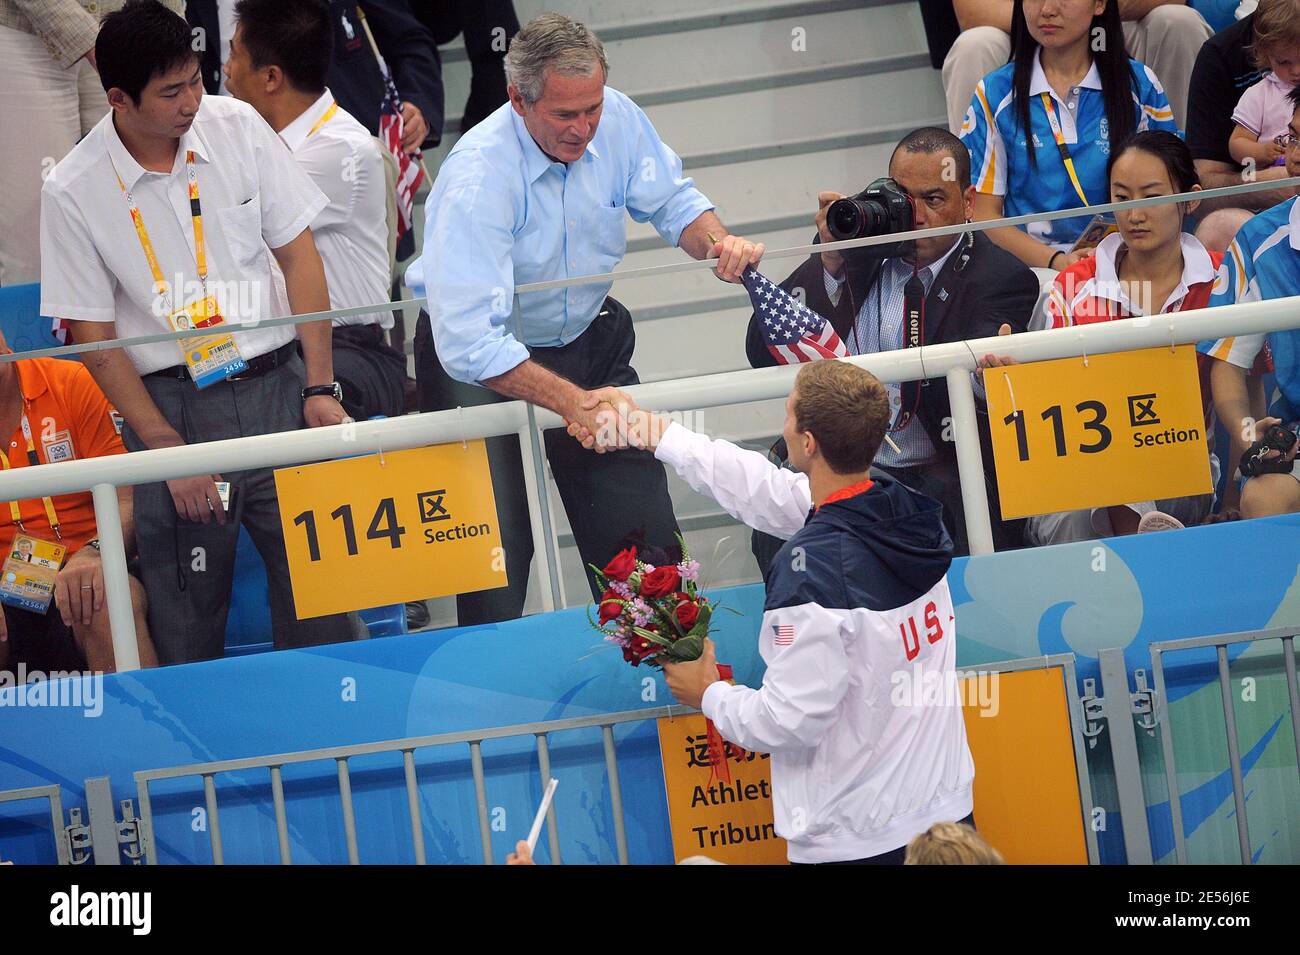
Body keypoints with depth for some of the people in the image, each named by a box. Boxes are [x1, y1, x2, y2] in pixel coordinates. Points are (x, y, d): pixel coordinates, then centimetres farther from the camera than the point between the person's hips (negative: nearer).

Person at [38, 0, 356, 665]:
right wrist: (168, 447, -8)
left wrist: (320, 387, 0)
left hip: (275, 384, 2)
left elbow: (298, 255, 5)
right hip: (170, 403, -2)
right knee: (187, 623, 0)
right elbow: (94, 336, -2)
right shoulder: (73, 193, -6)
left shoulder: (236, 126, 0)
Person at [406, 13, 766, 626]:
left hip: (585, 337, 5)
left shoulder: (616, 119, -15)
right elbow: (468, 343, -37)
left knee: (644, 534, 2)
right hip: (480, 363, -5)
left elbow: (671, 201, 3)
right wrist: (577, 404, -44)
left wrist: (718, 242, -20)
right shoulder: (477, 178, -32)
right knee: (496, 563, -7)